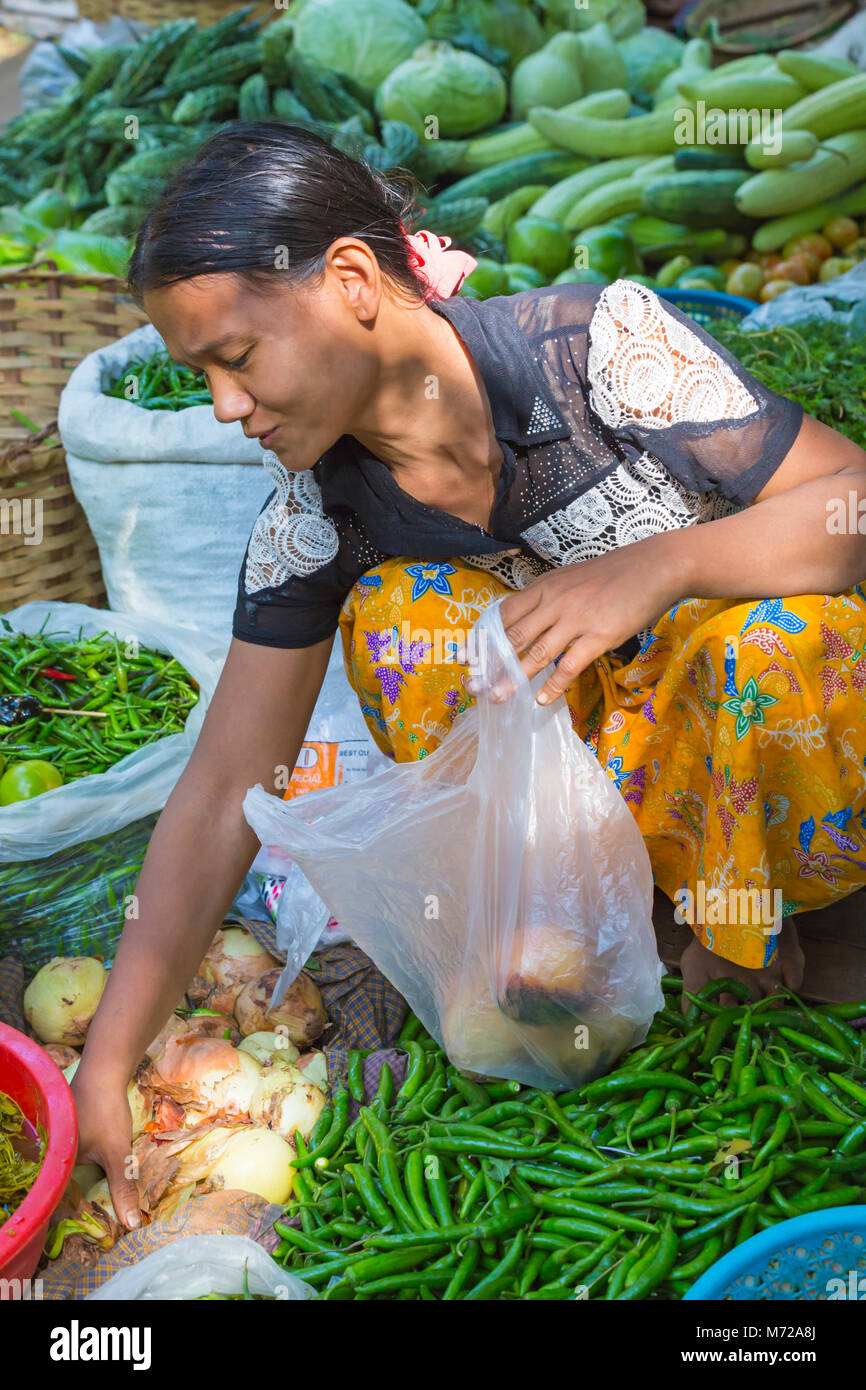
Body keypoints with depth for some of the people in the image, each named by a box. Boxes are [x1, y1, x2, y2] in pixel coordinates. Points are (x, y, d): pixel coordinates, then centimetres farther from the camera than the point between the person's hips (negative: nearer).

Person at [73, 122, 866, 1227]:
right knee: (400, 614, -19)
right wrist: (106, 1063, -13)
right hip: (625, 777, 3)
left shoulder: (598, 342, -23)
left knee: (769, 637, -35)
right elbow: (222, 792, -10)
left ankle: (739, 934, -6)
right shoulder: (313, 514, -11)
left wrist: (652, 567, -39)